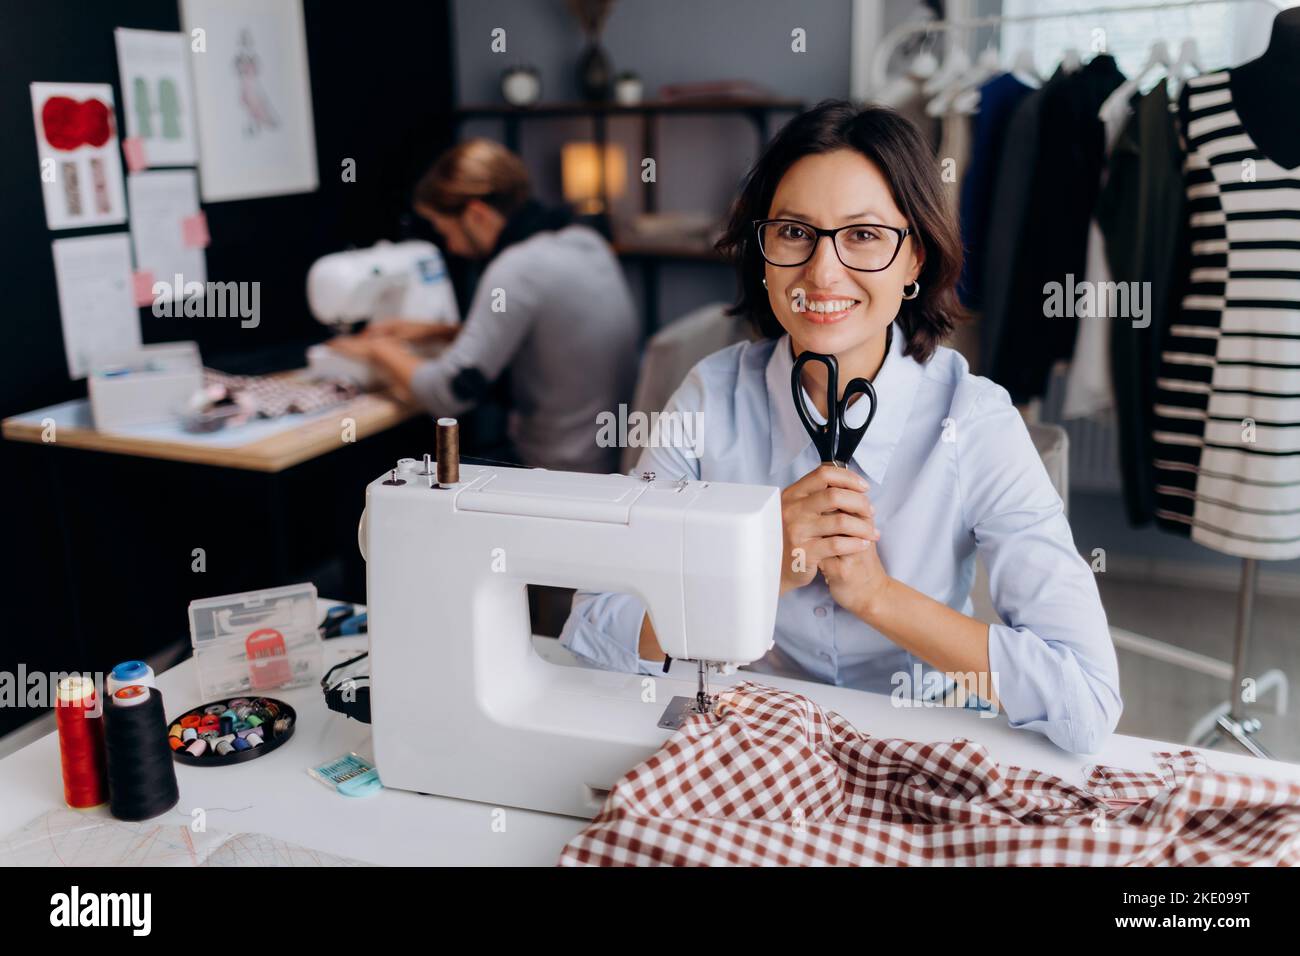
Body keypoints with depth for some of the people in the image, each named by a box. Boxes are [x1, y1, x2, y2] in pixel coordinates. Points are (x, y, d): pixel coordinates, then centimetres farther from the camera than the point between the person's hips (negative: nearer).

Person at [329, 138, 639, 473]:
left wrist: (379, 351, -2)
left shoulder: (519, 267, -21)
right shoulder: (585, 240, 5)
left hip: (561, 472, -9)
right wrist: (433, 331, 19)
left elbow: (449, 394, -20)